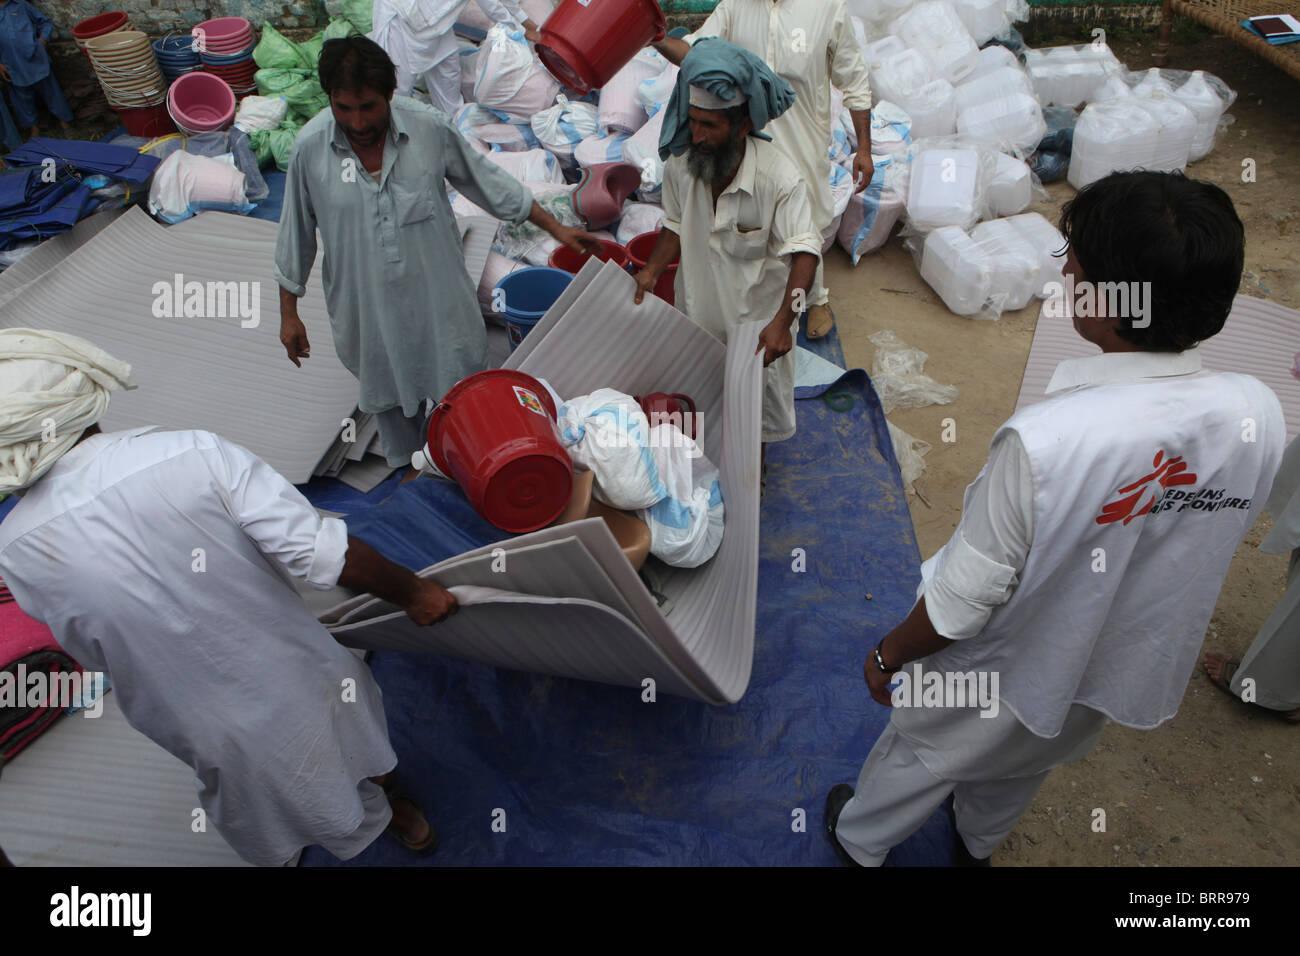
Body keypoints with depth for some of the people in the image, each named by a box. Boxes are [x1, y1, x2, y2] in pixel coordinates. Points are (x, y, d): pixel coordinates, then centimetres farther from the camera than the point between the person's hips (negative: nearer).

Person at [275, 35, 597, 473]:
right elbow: (295, 236, -2)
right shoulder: (310, 148, -13)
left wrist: (556, 228, 1)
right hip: (367, 305, 1)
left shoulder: (430, 128, -15)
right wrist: (289, 314, 4)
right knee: (388, 393, 20)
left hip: (437, 297, 0)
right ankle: (407, 467, 47)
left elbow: (487, 181, -1)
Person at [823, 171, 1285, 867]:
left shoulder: (1046, 442, -41)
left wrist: (889, 655, -10)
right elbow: (1209, 537, -2)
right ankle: (976, 844, 65)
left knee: (920, 759, 26)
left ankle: (859, 841, 55)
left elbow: (963, 599, -29)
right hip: (1123, 673, 5)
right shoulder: (1260, 414, -21)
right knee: (1023, 768, 35)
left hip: (1000, 675, -5)